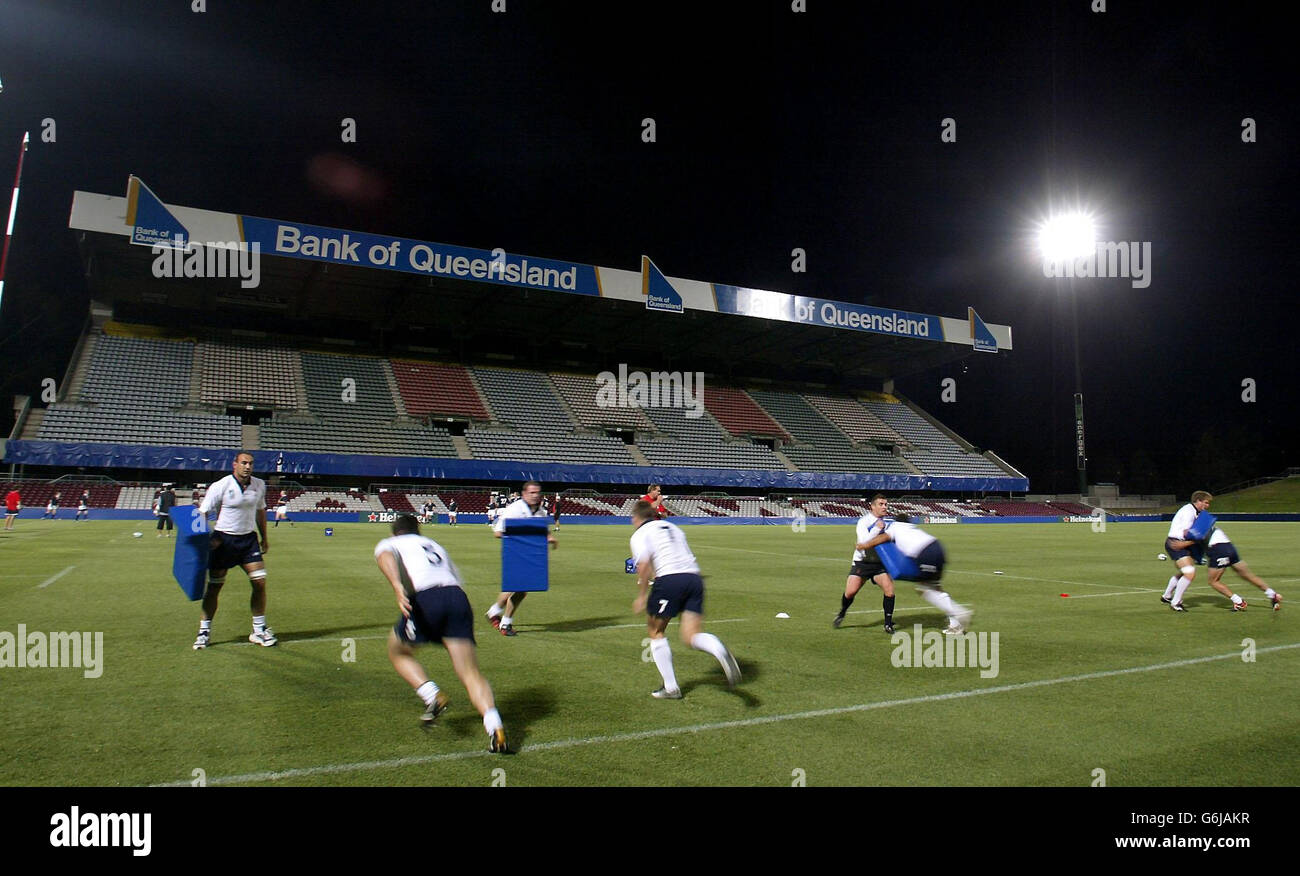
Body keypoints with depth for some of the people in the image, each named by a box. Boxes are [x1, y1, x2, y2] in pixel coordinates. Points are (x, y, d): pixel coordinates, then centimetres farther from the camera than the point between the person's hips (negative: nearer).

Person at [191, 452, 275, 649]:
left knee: (260, 582, -3)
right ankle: (204, 631, 17)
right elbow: (202, 513, -7)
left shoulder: (259, 485, 4)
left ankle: (259, 630, 10)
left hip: (249, 539, 4)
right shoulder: (220, 486, -10)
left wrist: (264, 538, 19)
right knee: (214, 586, 1)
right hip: (223, 540, -4)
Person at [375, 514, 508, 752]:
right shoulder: (435, 545, 36)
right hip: (457, 596, 4)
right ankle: (494, 726, -21)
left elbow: (386, 557, -5)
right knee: (470, 673, 0)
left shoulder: (390, 543, 22)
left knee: (398, 652, 25)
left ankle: (433, 696, 6)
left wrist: (397, 587, -22)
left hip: (425, 599, -4)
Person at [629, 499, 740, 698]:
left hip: (669, 579, -6)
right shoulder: (672, 527, 28)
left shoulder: (640, 534, 8)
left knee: (655, 631, 14)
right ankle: (720, 651, -29)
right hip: (694, 577, 6)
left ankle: (671, 687, 15)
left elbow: (644, 564, -8)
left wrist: (641, 596, -3)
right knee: (691, 636, 5)